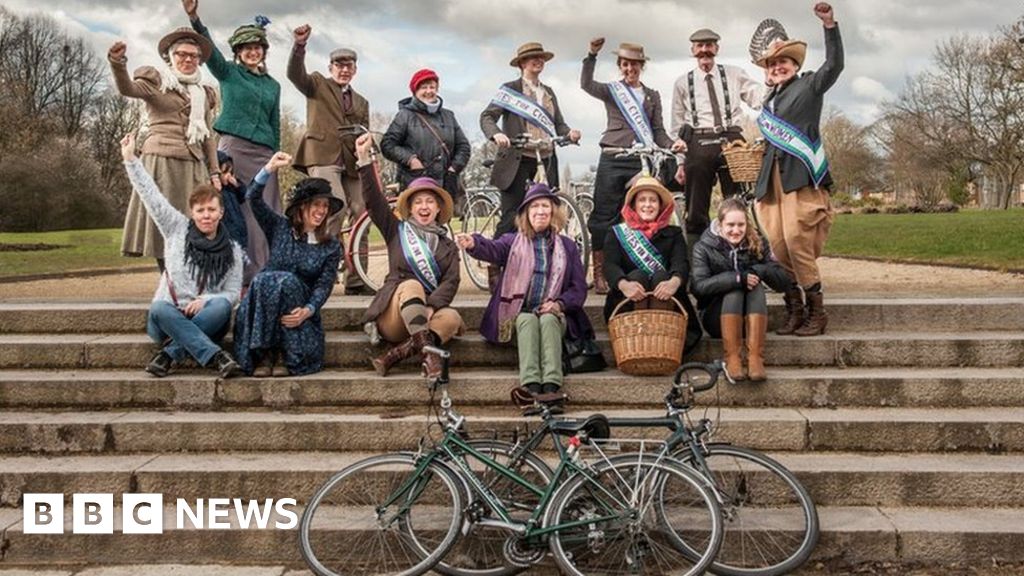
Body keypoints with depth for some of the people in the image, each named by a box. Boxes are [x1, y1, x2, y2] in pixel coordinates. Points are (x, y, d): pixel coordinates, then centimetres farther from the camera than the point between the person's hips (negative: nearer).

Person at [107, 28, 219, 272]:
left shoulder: (203, 93, 20)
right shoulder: (156, 80, 5)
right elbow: (128, 88, -16)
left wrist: (214, 171, 14)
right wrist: (118, 63, -36)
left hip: (194, 166, 5)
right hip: (163, 160, -5)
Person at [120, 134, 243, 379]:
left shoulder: (232, 250, 6)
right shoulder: (178, 229, 6)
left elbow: (233, 293, 0)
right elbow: (151, 195, 3)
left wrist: (205, 300, -17)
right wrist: (130, 158, 0)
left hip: (205, 321, 0)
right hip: (167, 320, 0)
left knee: (221, 305, -32)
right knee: (159, 308, -35)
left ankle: (170, 354, -32)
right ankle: (216, 357, -40)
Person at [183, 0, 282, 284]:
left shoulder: (273, 85, 18)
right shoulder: (228, 73, 8)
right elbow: (210, 48, -10)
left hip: (263, 152, 3)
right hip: (233, 147, -3)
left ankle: (264, 272, 1)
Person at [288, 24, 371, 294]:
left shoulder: (361, 102, 26)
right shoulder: (317, 85, 14)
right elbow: (295, 73, -5)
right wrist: (300, 44, -20)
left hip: (351, 163, 5)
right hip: (322, 157, -5)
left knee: (361, 216, -2)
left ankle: (355, 280, 5)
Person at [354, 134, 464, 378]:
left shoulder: (448, 245, 16)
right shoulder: (397, 231, 14)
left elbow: (451, 282, 1)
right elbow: (374, 200, 0)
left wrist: (431, 306, -19)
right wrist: (365, 160, -12)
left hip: (427, 315, 2)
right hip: (393, 318, -1)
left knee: (452, 318, -30)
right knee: (411, 285, -32)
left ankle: (397, 354, -40)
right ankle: (428, 353, -45)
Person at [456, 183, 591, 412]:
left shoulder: (567, 246, 16)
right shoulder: (514, 242, 13)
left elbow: (579, 287, 11)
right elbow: (492, 249, -12)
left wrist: (559, 303, -9)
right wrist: (474, 244, -36)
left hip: (553, 314, 1)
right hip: (520, 313, 0)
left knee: (548, 320, -32)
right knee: (528, 320, -33)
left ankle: (551, 388, -46)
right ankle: (532, 389, -47)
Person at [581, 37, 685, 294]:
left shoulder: (652, 96, 18)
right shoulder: (611, 90, 8)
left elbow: (657, 131, 14)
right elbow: (586, 84, -11)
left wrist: (672, 145, -5)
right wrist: (592, 54, -23)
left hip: (641, 162, 3)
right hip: (613, 160, -3)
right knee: (604, 216, -3)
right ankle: (600, 274, 2)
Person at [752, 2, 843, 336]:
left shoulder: (809, 85, 7)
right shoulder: (771, 99, 24)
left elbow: (834, 65, -9)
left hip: (800, 176, -6)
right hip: (773, 178, 6)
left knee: (797, 243, -14)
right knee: (779, 246, 0)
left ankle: (816, 312, -6)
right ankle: (794, 311, 6)